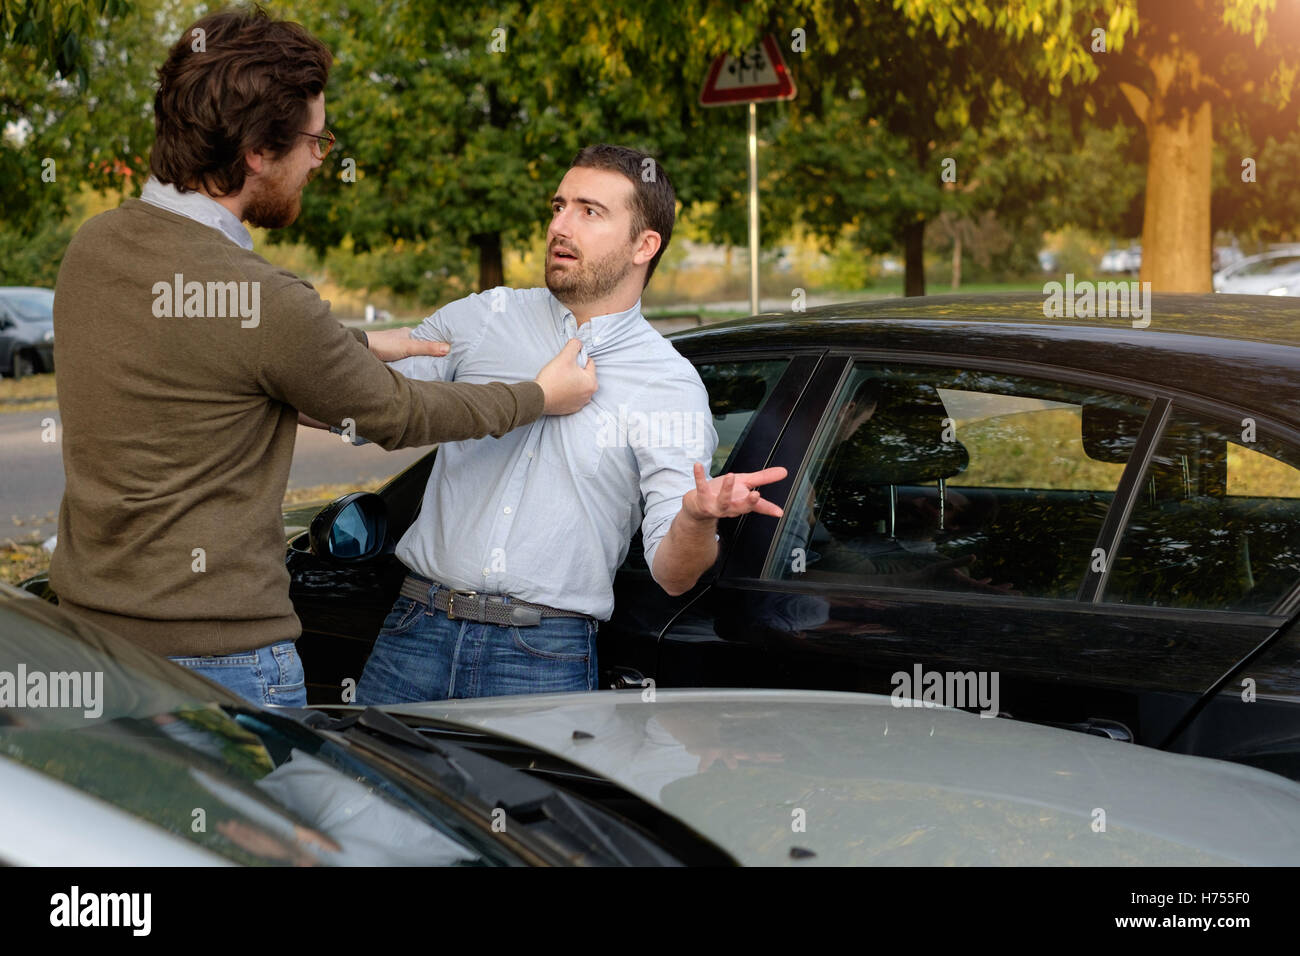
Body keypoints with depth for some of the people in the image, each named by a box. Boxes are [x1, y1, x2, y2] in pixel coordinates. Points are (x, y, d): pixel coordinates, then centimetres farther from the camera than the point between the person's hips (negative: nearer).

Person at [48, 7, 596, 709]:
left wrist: (358, 349, 29)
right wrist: (540, 396, 10)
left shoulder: (93, 244, 2)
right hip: (214, 654, -8)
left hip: (86, 621, 8)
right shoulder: (264, 306, -22)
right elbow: (396, 416, -6)